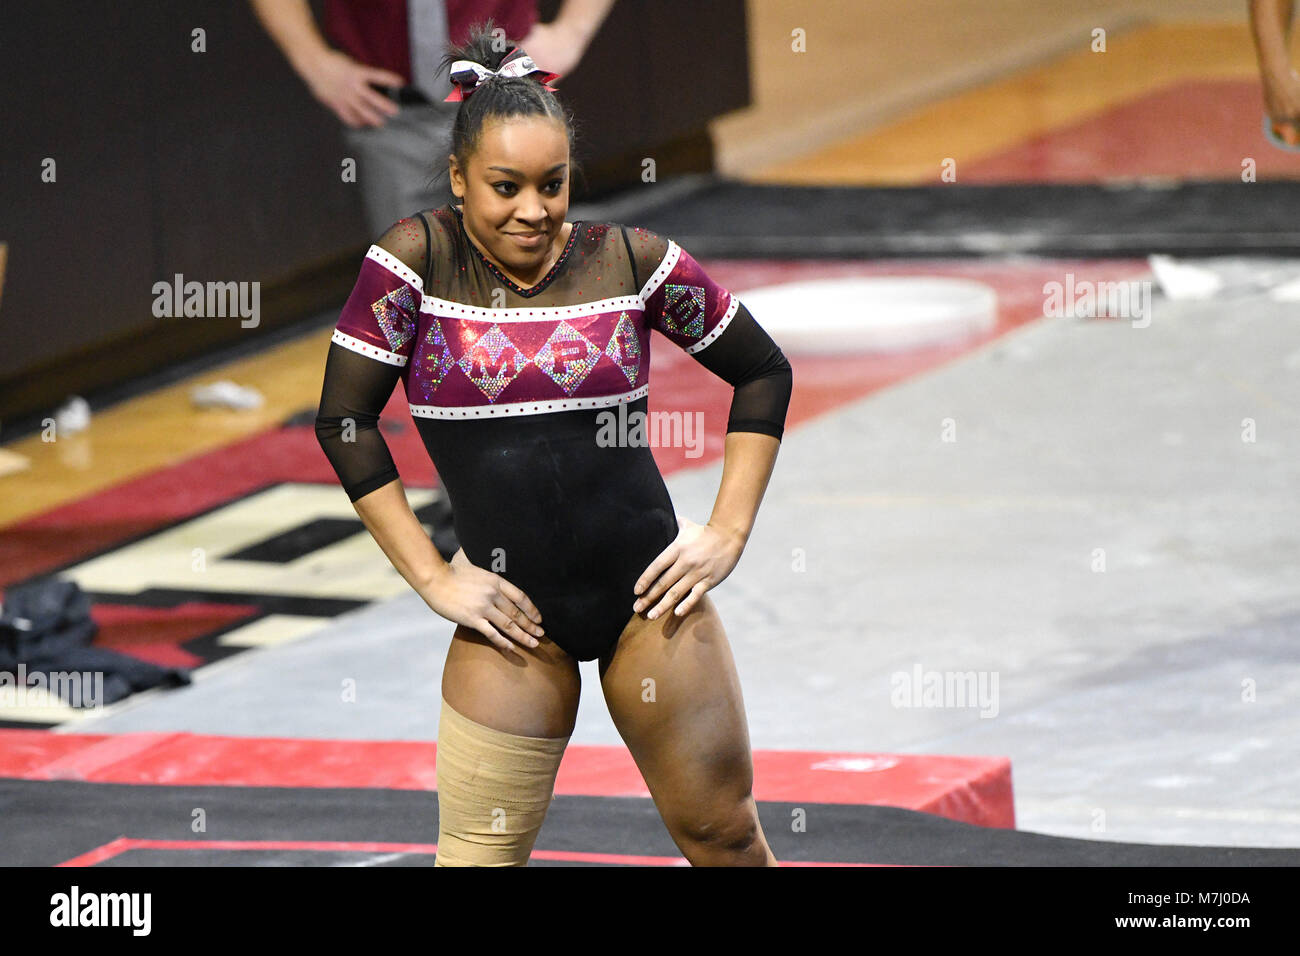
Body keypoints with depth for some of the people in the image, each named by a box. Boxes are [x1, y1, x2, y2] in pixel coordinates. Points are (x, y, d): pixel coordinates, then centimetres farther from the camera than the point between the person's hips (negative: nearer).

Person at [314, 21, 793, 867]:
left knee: (724, 835, 9)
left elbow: (763, 371, 9)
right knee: (482, 856, -3)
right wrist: (432, 578, -6)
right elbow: (344, 419, -4)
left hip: (649, 593, 1)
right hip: (514, 616, -1)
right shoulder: (418, 259, -6)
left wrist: (730, 533, 2)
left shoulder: (631, 259, -2)